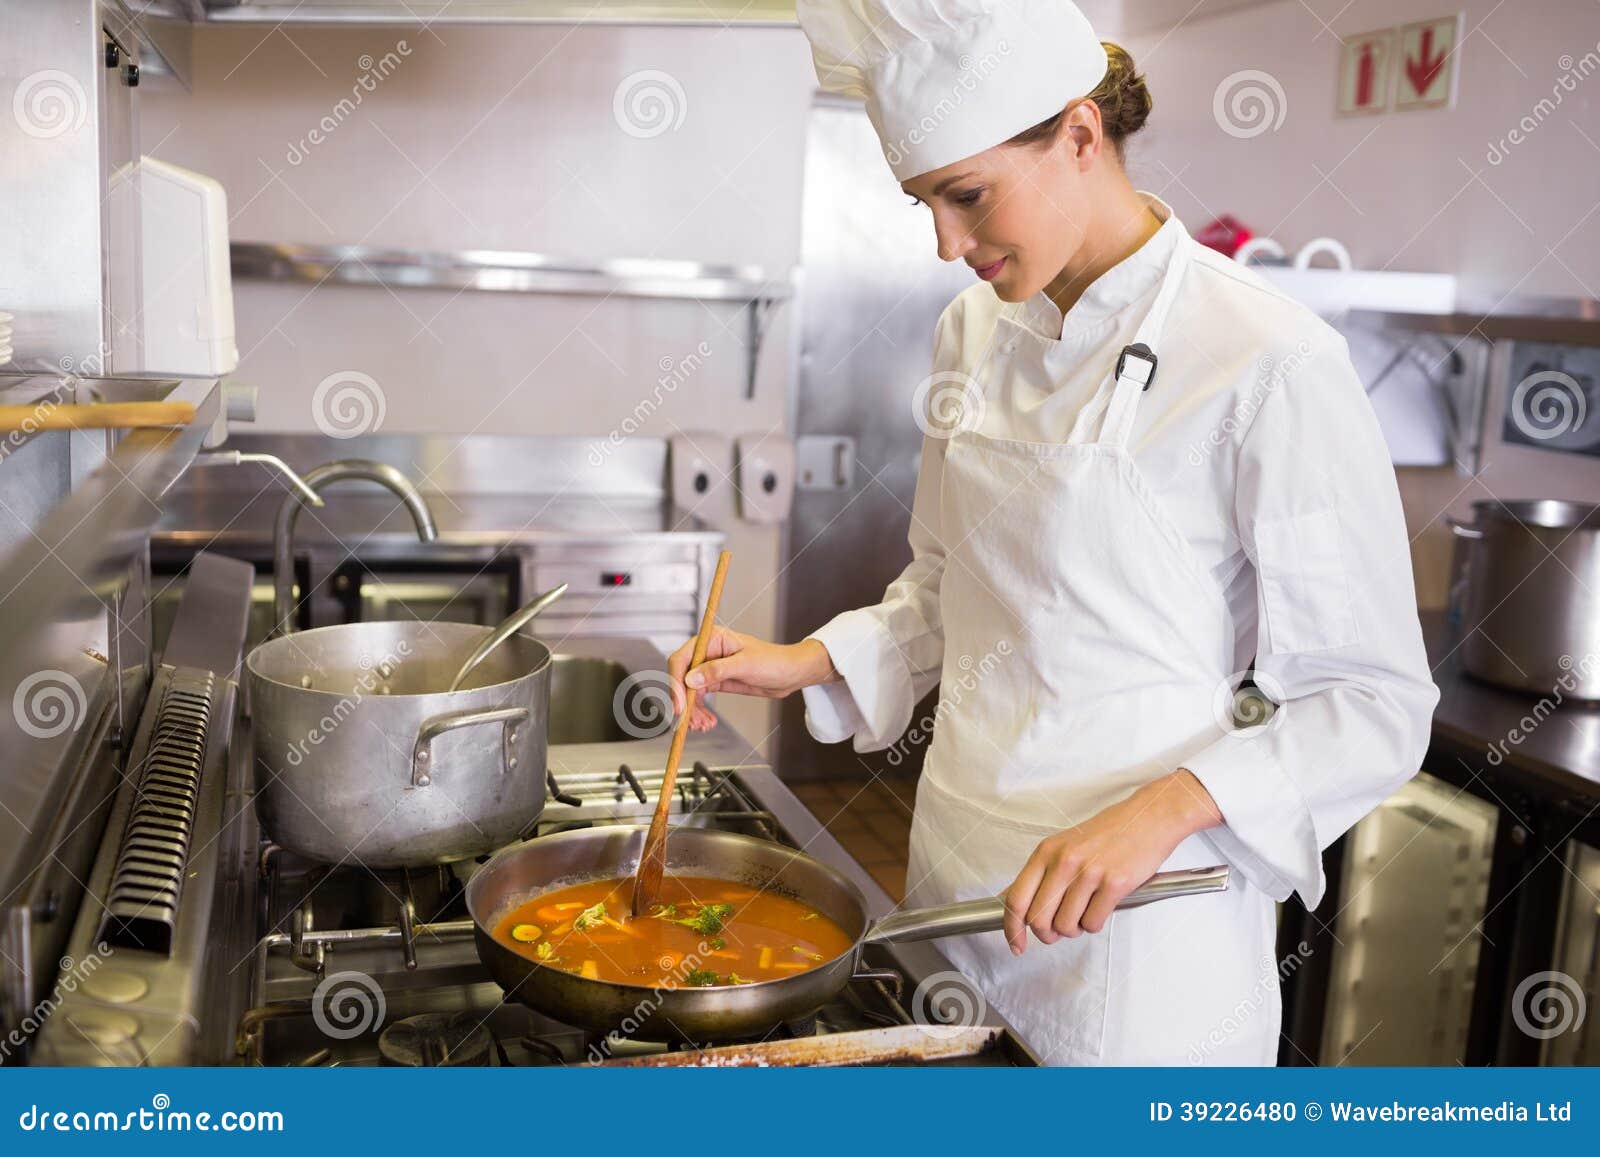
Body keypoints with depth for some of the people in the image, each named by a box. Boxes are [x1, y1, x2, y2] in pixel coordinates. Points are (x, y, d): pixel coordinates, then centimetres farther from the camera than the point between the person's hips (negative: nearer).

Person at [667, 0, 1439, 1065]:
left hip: (1132, 935, -6)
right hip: (959, 875, 6)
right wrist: (806, 664, 1)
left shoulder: (1268, 366, -18)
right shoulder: (978, 332, 4)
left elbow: (1374, 706, -14)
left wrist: (1162, 810, -27)